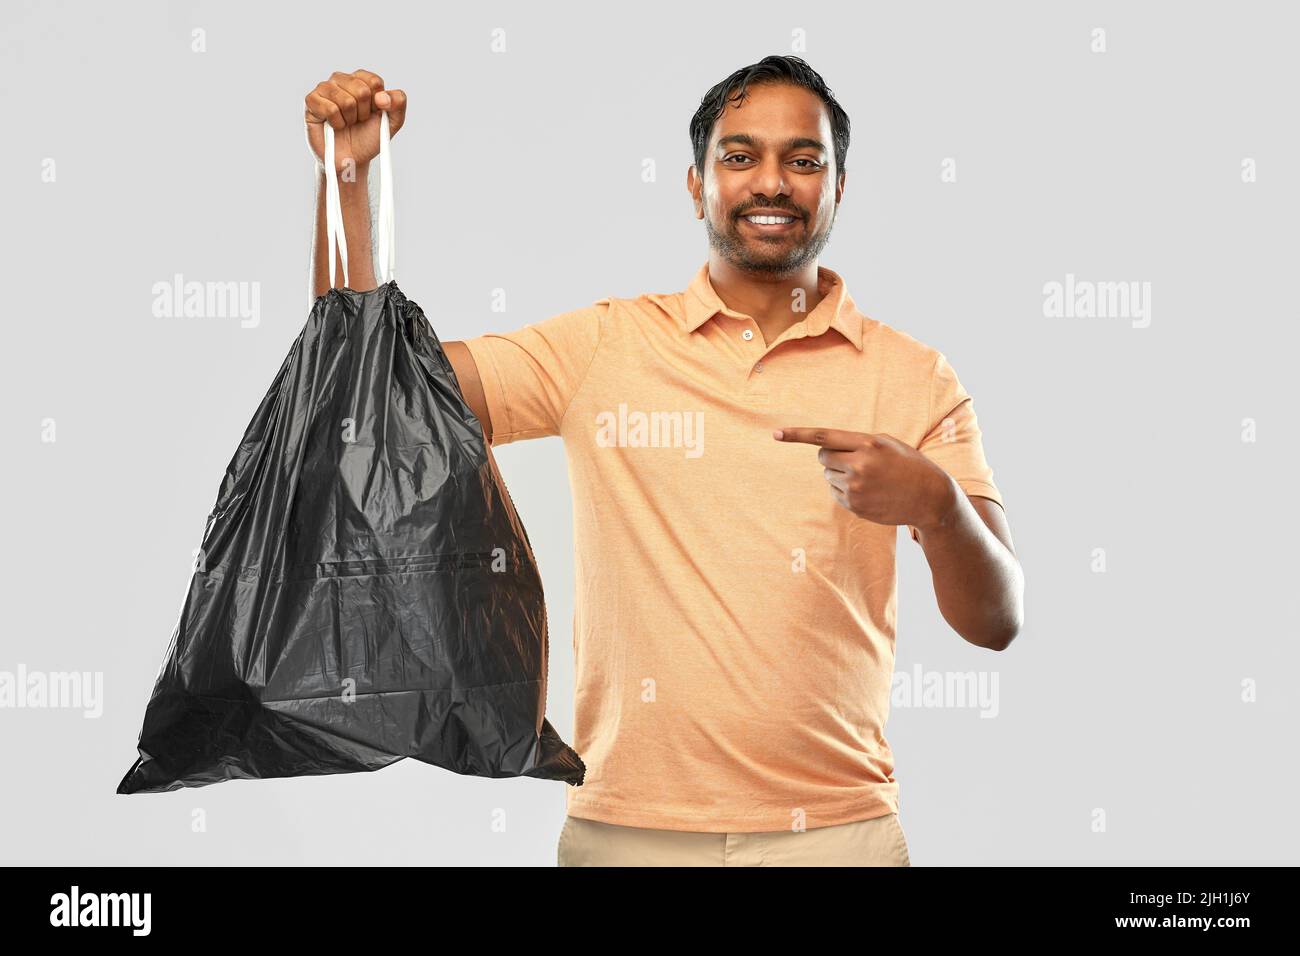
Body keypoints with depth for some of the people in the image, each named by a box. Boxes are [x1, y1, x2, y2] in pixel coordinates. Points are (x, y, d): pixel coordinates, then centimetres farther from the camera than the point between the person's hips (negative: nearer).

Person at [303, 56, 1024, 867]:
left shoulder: (915, 379, 0)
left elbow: (995, 622, -4)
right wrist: (349, 174, -12)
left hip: (836, 829, 0)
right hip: (627, 828, 1)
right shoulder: (601, 346, 2)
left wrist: (936, 503, -25)